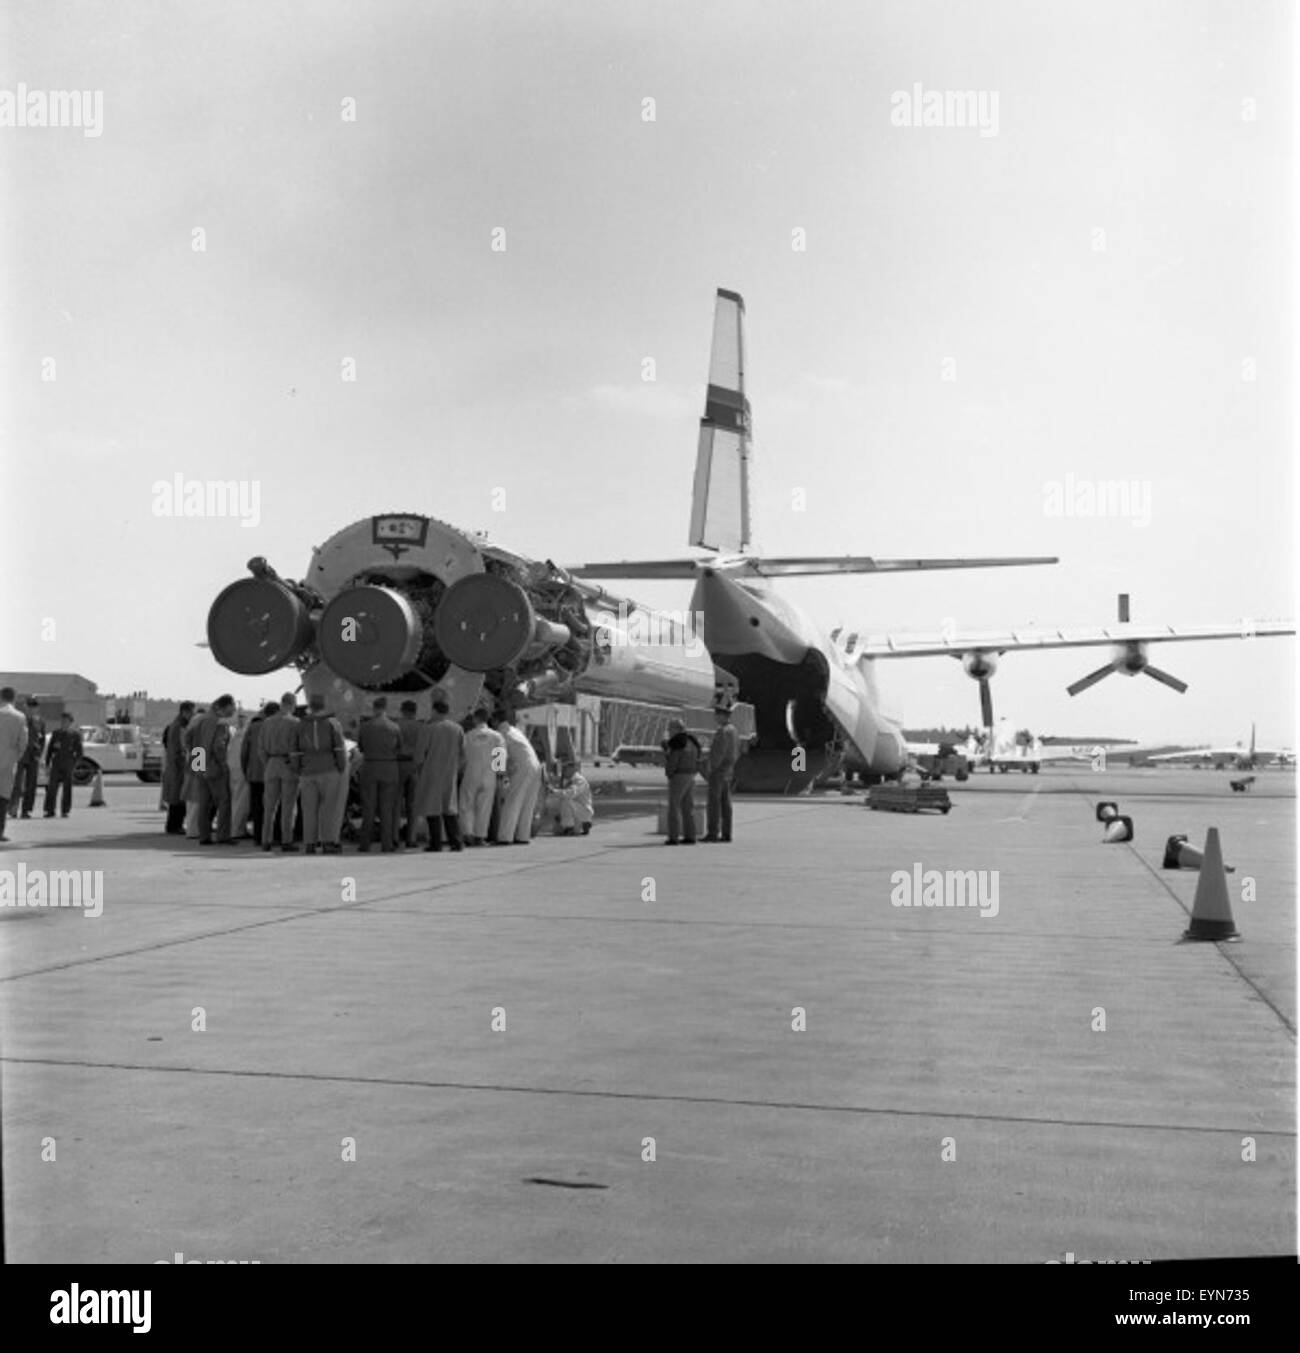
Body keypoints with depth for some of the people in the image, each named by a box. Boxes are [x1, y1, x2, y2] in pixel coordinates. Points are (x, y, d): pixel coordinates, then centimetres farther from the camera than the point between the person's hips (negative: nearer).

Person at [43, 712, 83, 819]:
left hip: (68, 764, -2)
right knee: (52, 787, -5)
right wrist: (47, 763, 7)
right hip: (56, 763, 2)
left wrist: (75, 763, -7)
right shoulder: (55, 733, 9)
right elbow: (50, 749, 13)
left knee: (67, 788, 2)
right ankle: (49, 810, -2)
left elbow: (79, 751, 3)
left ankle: (65, 811, 9)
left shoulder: (75, 734, 2)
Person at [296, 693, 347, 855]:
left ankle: (309, 845, 2)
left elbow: (297, 753, 5)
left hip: (308, 773, 2)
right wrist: (342, 770, -1)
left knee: (310, 810, 4)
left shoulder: (301, 726, 7)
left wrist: (299, 776, 10)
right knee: (328, 808, -1)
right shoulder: (333, 723, -1)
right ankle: (328, 843, -7)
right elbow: (339, 749, -7)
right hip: (329, 771, -2)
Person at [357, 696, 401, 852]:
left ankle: (364, 844, 4)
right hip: (389, 768, 0)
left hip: (369, 768, 0)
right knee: (387, 807, 3)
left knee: (368, 807, 5)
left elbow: (361, 747, 6)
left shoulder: (365, 726, -3)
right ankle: (387, 844, 0)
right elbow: (399, 750, 4)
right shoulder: (394, 727, -3)